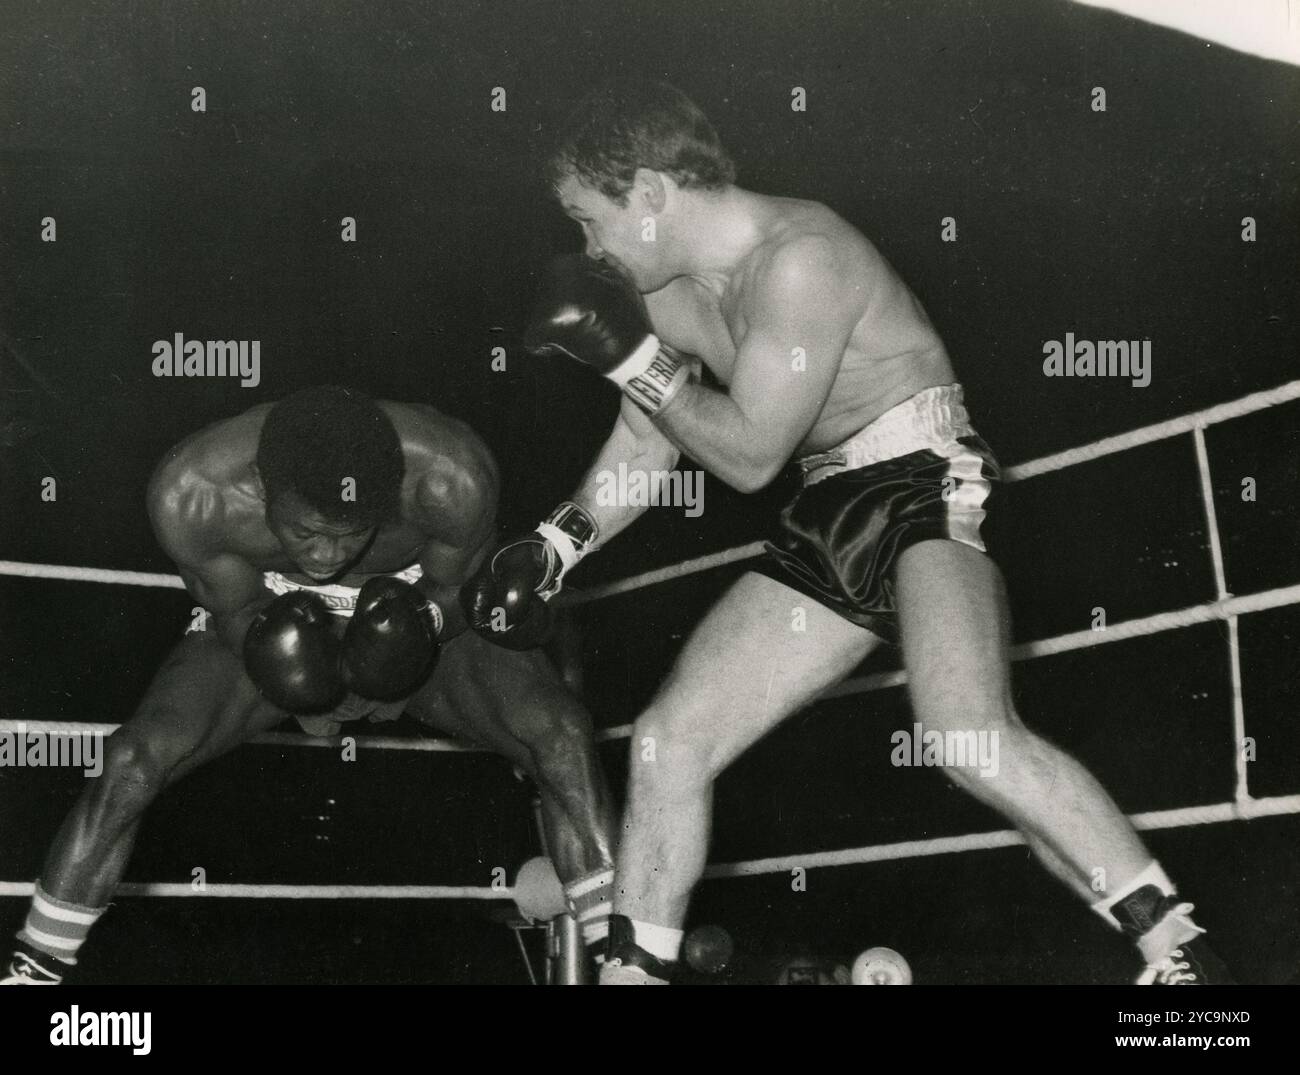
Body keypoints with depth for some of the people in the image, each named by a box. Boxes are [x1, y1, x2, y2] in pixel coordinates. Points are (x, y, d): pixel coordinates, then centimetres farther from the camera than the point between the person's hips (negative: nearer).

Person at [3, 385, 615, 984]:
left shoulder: (451, 479, -35)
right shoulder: (191, 494, -33)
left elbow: (459, 589, -14)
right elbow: (235, 609, -14)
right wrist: (300, 679, -34)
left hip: (426, 620, 0)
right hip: (275, 624, 0)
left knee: (558, 731, -22)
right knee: (136, 758, -19)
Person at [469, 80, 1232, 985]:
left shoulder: (798, 258, -19)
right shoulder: (669, 294, 8)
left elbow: (749, 454, -17)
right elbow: (643, 448, 23)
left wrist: (630, 360, -13)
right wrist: (552, 555, 17)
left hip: (928, 491, -9)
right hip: (830, 521, 9)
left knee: (969, 735, -32)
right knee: (669, 739, 5)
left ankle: (1177, 949, -26)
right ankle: (633, 969, 17)